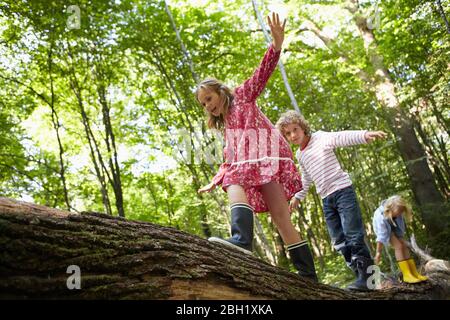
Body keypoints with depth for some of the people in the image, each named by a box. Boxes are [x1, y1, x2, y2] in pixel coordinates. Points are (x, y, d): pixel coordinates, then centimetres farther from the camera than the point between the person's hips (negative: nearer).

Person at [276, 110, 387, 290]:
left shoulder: (321, 138, -5)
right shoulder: (299, 155, 14)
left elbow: (343, 137, -23)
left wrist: (365, 135, -40)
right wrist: (298, 196, 34)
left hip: (342, 191, -7)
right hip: (326, 199, 7)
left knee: (353, 235, -11)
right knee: (339, 241, 5)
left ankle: (367, 276, -4)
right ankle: (361, 276, 11)